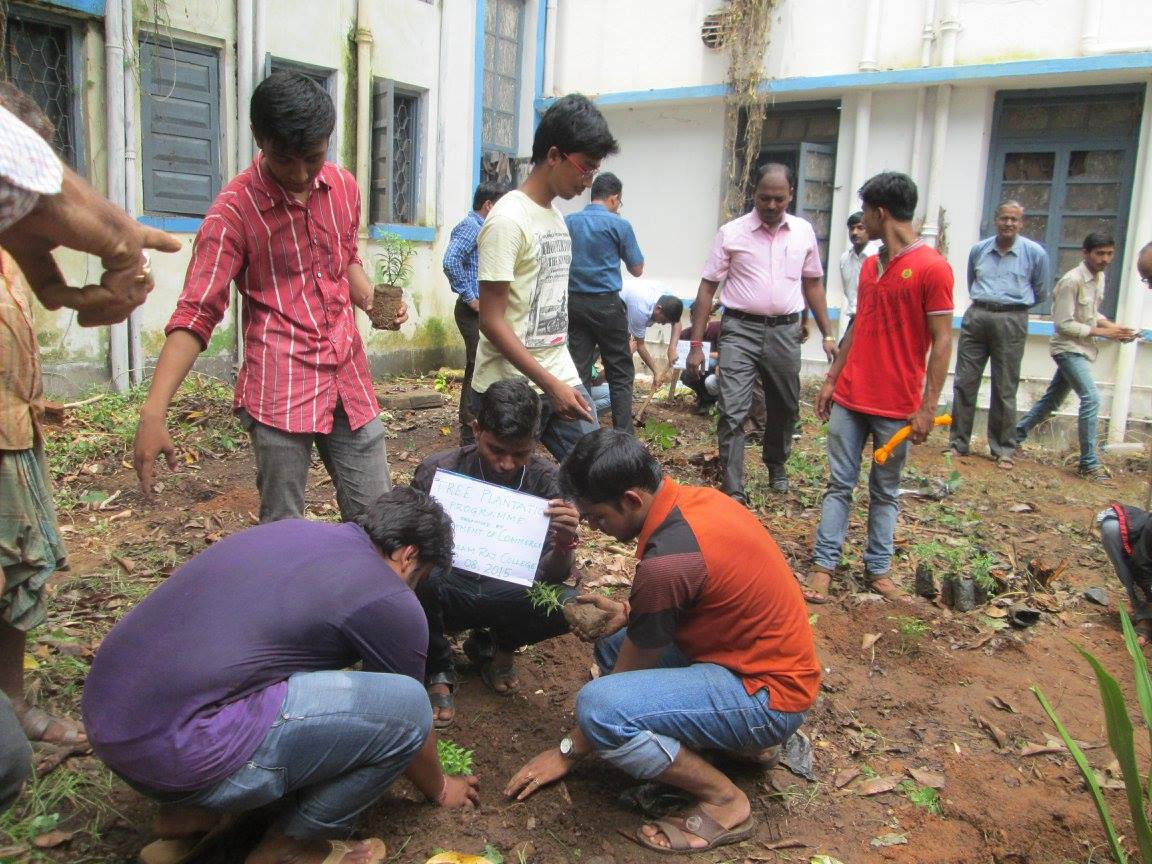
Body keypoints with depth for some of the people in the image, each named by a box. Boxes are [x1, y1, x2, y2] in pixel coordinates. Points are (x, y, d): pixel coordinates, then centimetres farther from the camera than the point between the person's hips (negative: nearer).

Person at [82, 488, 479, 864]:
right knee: (404, 706, -6)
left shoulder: (290, 528, 16)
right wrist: (440, 788, 32)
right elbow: (407, 716, 11)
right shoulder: (390, 602, -6)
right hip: (175, 750, -9)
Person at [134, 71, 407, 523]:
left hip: (350, 381, 5)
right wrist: (152, 413, -22)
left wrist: (376, 304, 2)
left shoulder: (343, 186, 6)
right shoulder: (235, 209, -10)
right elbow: (195, 315, -13)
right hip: (280, 392, -5)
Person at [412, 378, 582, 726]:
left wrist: (564, 543, -36)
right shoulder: (437, 471, -17)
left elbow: (551, 576, -13)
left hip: (504, 594, 2)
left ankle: (492, 645, 8)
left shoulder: (545, 480, -12)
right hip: (448, 590, -2)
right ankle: (436, 669, -3)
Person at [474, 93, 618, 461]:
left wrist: (564, 381, 16)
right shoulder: (508, 220, -14)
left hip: (563, 379, 8)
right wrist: (551, 386, -20)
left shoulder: (556, 216, 11)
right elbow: (492, 322, -17)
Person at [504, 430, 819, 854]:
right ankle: (741, 737, 12)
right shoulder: (694, 498, -1)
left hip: (767, 696, -10)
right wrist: (630, 613, 2)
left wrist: (567, 751, 1)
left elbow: (622, 685, -14)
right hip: (768, 658, 10)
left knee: (598, 705, -24)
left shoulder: (666, 561, -27)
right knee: (613, 644, 14)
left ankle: (724, 801, -5)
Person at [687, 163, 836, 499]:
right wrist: (696, 344, -6)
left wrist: (828, 335, 11)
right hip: (741, 331, -3)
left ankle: (776, 466, 42)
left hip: (785, 332, 3)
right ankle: (733, 492, -3)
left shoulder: (804, 232, 6)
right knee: (732, 412, -9)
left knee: (785, 408, 16)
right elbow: (708, 287, -2)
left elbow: (813, 284, 15)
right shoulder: (731, 233, -4)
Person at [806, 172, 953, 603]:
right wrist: (831, 380, 15)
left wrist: (927, 407, -15)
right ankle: (823, 565, 11)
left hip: (897, 406, -5)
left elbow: (942, 342, -11)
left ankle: (878, 569, 20)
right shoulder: (869, 265, 11)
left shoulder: (932, 268, -10)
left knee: (885, 491, 8)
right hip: (850, 398, 6)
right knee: (839, 484, 6)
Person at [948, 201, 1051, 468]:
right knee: (964, 382, 2)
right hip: (976, 316, 3)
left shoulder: (1035, 253, 1)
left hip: (1011, 321, -2)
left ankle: (1003, 450, 11)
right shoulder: (978, 250, 9)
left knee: (1005, 389, 2)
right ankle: (958, 442, 11)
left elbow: (1041, 293, 13)